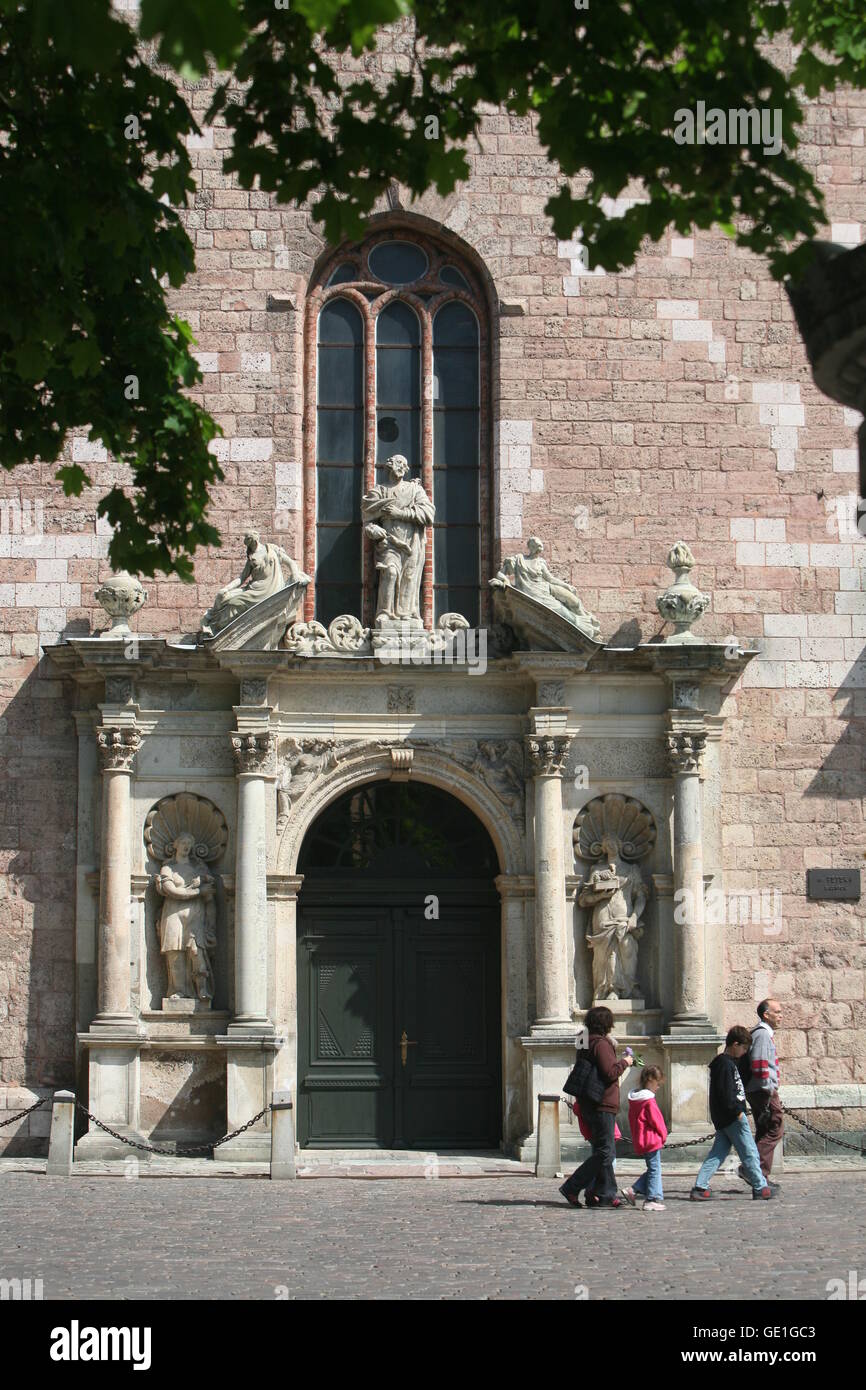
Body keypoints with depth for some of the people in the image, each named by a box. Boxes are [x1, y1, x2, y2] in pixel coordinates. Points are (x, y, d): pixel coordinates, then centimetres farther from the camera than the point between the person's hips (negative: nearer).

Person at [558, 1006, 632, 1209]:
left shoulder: (588, 1043, 15)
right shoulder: (601, 1044, -15)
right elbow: (610, 1072, -22)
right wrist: (624, 1062, -7)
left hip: (592, 1105, 10)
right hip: (603, 1105, -10)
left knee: (606, 1151, 12)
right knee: (604, 1152, -8)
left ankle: (606, 1194, 12)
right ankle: (571, 1188, -8)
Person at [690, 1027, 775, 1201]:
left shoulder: (726, 1062, 16)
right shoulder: (726, 1064, -16)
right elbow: (725, 1093, -22)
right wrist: (737, 1111, -17)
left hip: (723, 1119, 10)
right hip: (732, 1117, -10)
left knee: (718, 1152, 9)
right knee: (749, 1152, -1)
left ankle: (700, 1187, 4)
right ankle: (760, 1188, 6)